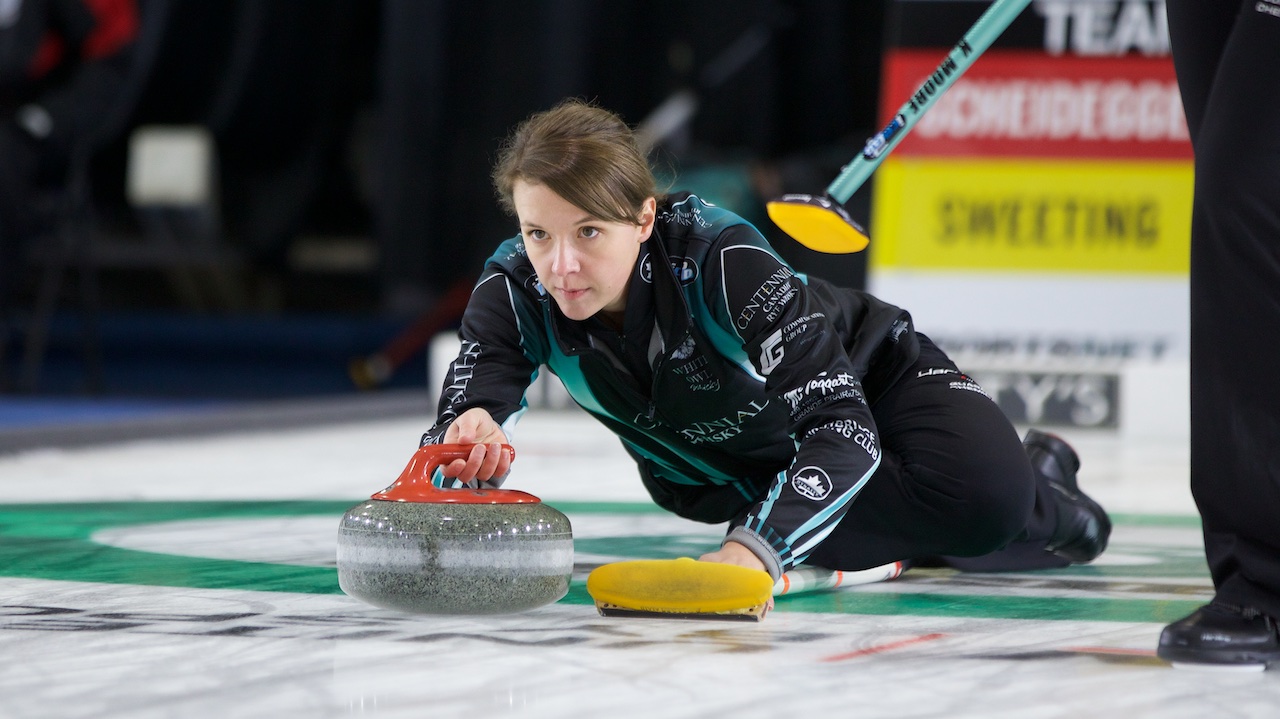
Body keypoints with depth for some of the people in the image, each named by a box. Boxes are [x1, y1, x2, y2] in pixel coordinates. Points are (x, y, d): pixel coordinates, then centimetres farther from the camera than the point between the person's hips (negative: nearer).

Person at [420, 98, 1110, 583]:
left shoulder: (724, 260, -38)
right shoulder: (515, 291, -25)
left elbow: (843, 428, -45)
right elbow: (458, 424, -31)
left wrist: (759, 545, -62)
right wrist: (466, 445, -57)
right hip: (723, 469, 4)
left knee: (987, 497, -28)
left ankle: (1033, 477, 11)